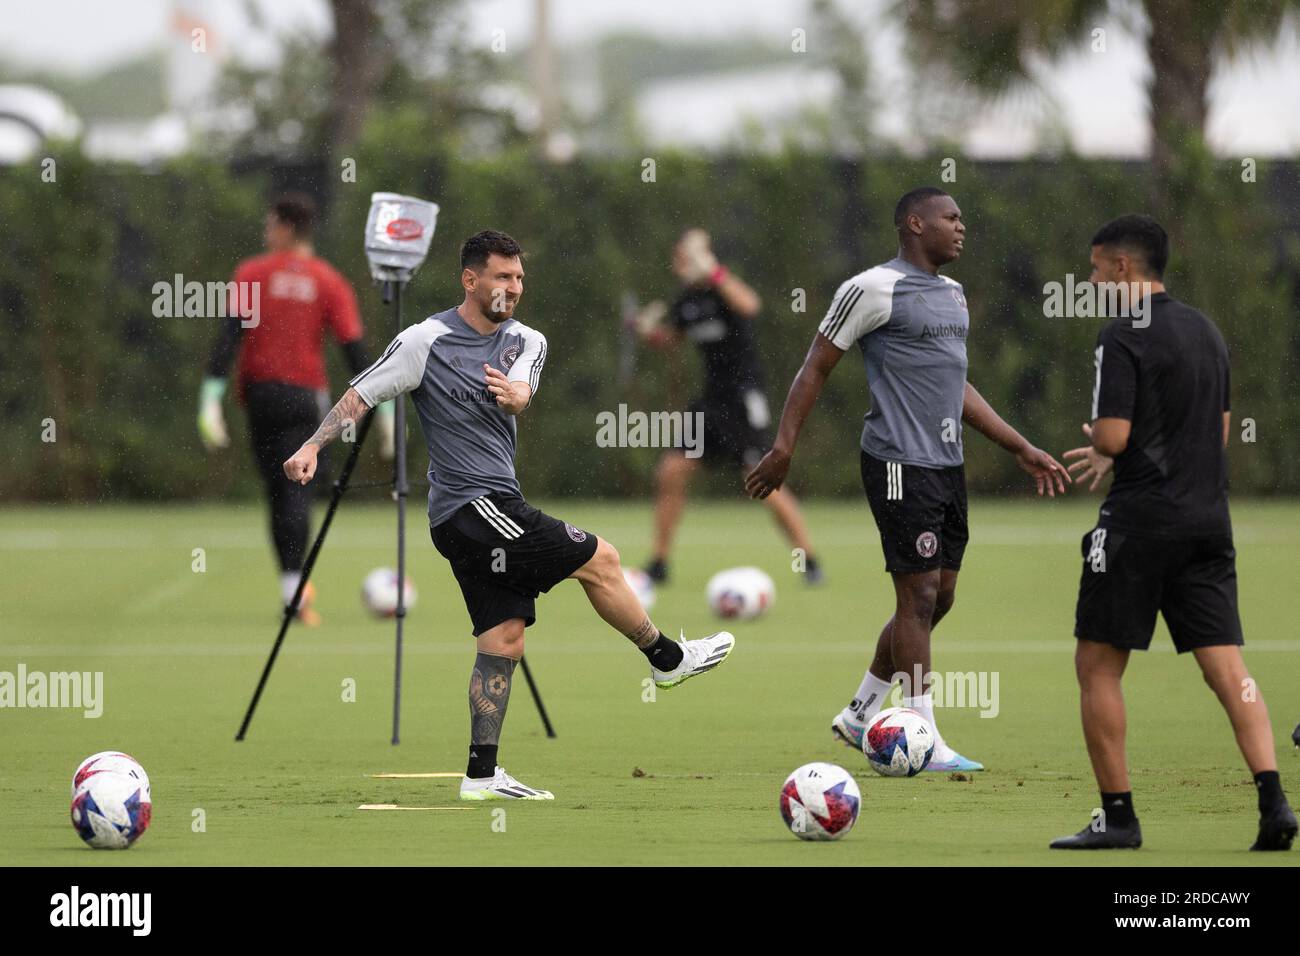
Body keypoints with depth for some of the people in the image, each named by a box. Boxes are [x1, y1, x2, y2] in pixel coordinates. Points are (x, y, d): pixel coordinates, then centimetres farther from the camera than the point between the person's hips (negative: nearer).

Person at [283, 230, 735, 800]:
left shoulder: (525, 342, 12)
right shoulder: (427, 341, -6)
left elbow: (522, 392, -5)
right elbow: (361, 395, -2)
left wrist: (516, 396, -29)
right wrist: (313, 447, -13)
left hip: (496, 509, 7)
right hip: (474, 505, -7)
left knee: (503, 642, 5)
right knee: (600, 560, -5)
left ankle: (482, 775, 7)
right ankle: (668, 659, 13)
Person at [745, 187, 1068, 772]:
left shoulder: (952, 295, 17)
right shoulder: (874, 290, -9)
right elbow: (816, 368, -6)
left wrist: (1021, 449, 25)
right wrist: (783, 448, -12)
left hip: (947, 464, 9)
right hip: (900, 463, -9)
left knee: (939, 598, 10)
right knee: (919, 595, -8)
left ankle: (860, 715, 23)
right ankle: (924, 743, -5)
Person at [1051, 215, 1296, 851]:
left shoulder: (1123, 338, -11)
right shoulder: (1206, 332, 14)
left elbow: (1112, 436, -19)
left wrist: (1098, 441, 6)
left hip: (1139, 523, -7)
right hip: (1208, 522, 7)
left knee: (1097, 667, 5)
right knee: (1227, 667, 2)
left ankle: (1118, 816, 3)